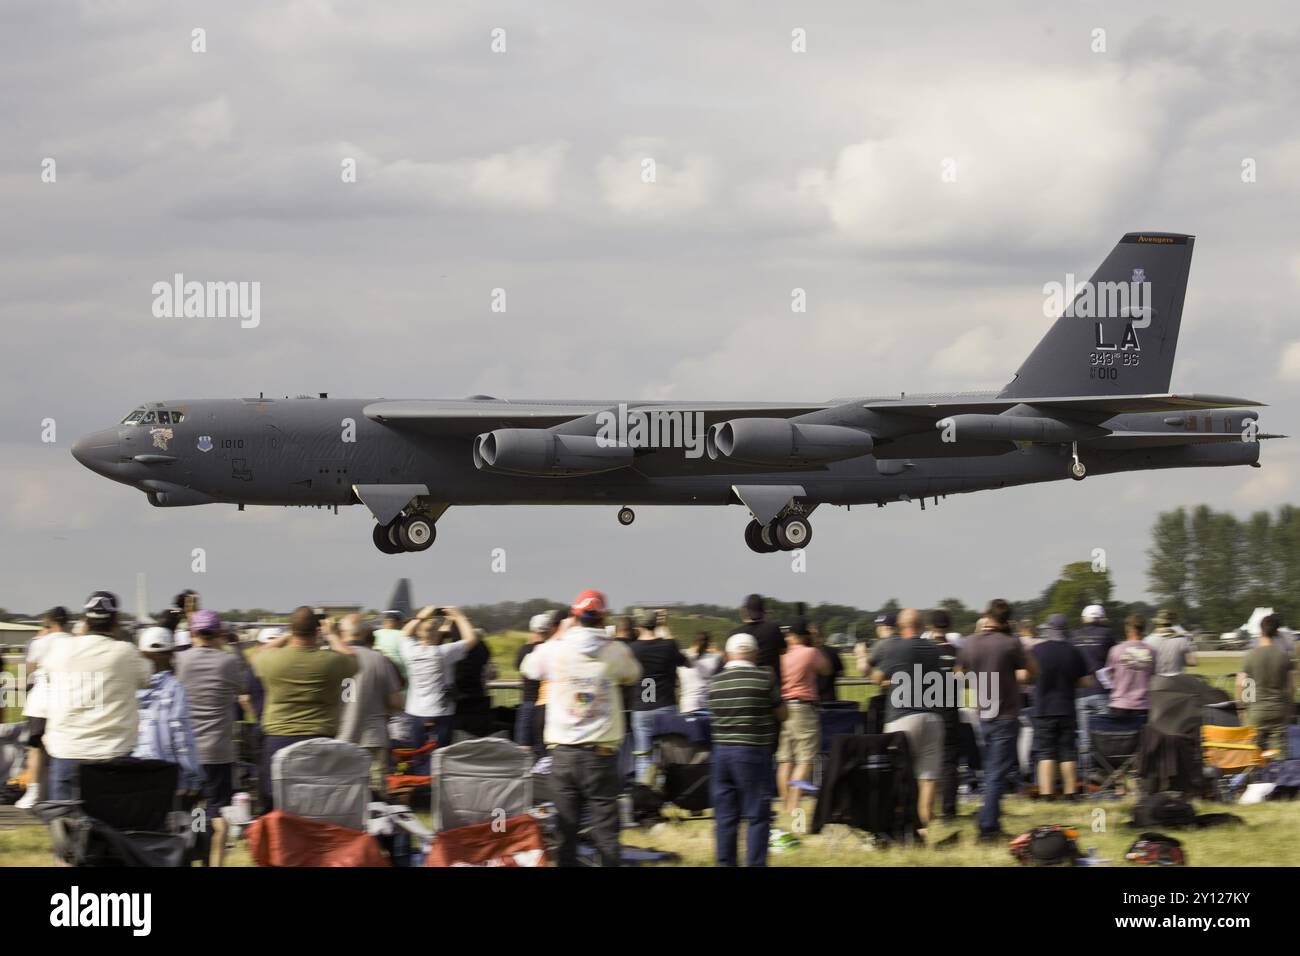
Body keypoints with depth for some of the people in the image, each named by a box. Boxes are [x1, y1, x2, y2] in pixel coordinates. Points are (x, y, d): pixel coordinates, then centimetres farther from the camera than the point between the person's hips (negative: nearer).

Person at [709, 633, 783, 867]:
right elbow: (782, 714, 2)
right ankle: (755, 863, -2)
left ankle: (725, 863, 13)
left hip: (721, 751, 4)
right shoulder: (764, 678, -7)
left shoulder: (715, 682, 4)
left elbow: (715, 713, 10)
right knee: (757, 816, 1)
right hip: (753, 752, -4)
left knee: (725, 815, 9)